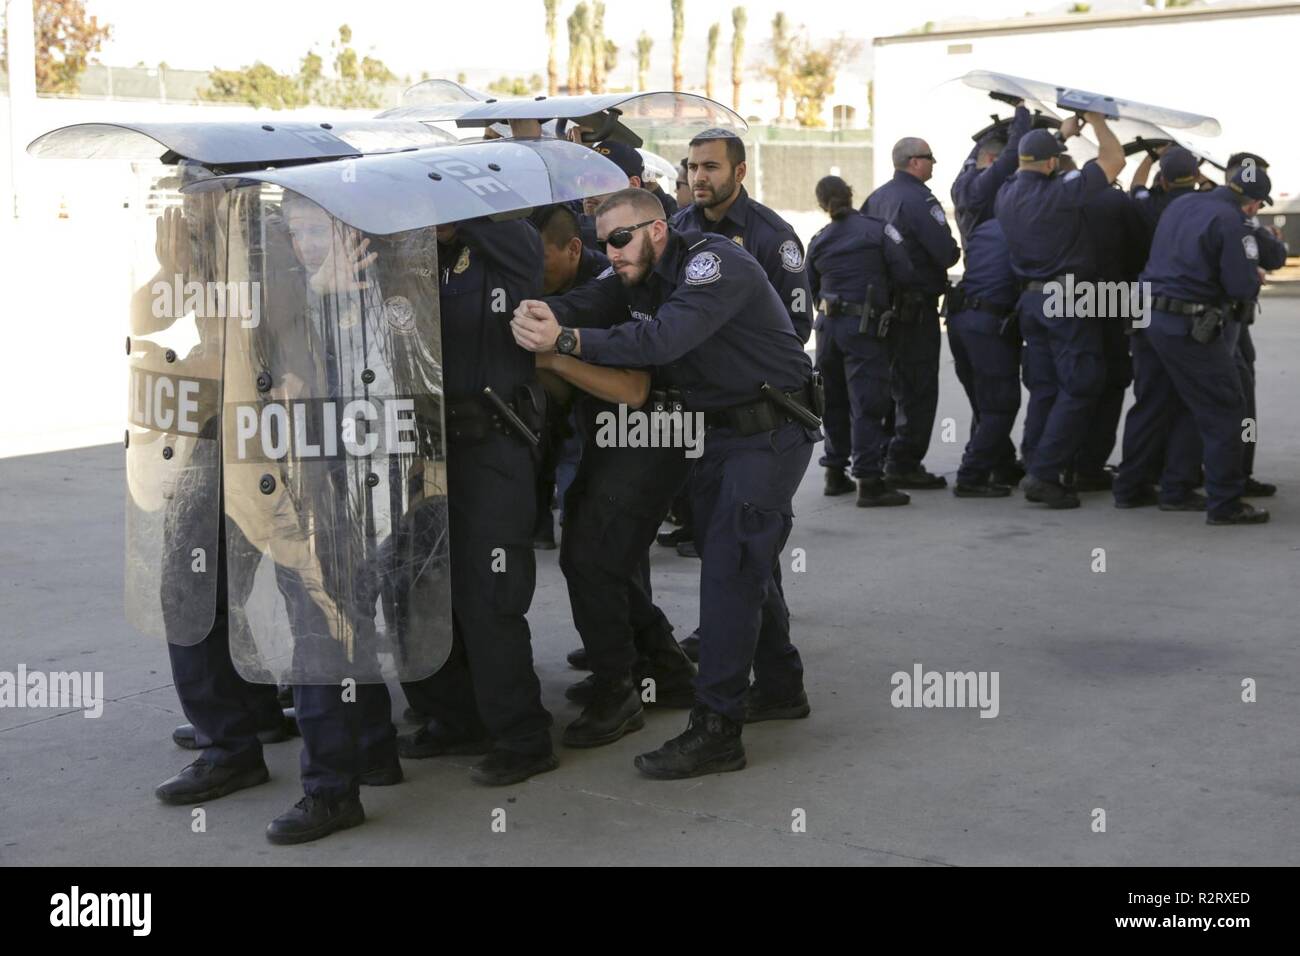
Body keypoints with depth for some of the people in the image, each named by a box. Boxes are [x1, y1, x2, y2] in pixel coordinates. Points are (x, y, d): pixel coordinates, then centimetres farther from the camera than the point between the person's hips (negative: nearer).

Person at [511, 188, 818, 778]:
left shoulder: (715, 263, -21)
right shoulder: (641, 275, 7)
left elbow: (663, 339, -35)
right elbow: (591, 303, -10)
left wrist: (566, 340, -40)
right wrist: (544, 313, -34)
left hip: (772, 431, -9)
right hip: (722, 429, 10)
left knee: (731, 567, -14)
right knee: (736, 561, 17)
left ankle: (715, 731, -12)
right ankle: (779, 687, 34)